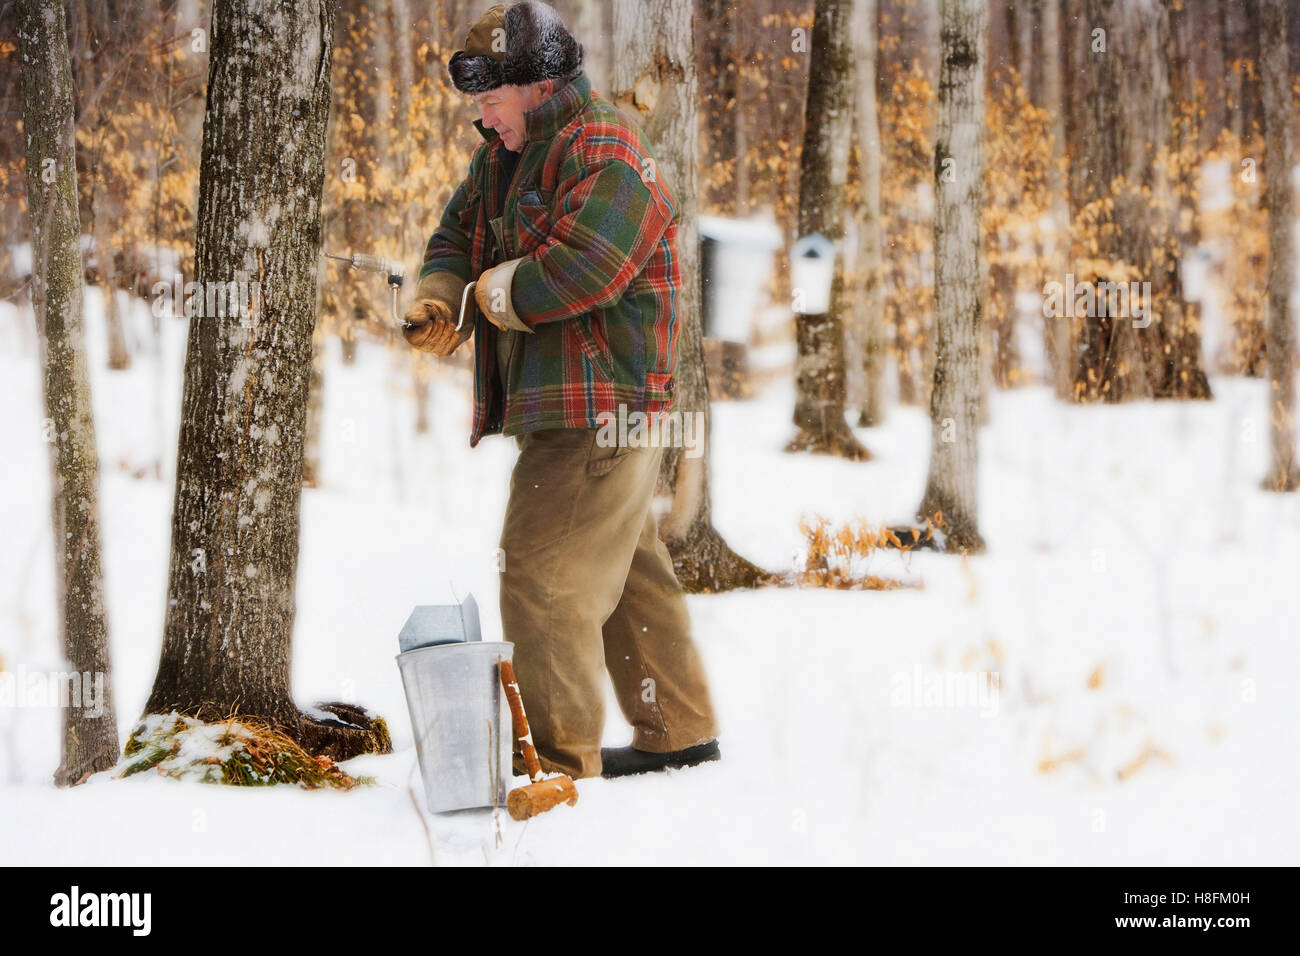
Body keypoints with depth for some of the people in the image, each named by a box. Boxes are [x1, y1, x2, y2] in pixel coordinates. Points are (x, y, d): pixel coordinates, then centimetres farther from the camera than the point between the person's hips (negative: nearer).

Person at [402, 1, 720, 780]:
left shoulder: (607, 155, -16)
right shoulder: (506, 154, 16)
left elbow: (577, 270, -28)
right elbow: (459, 235, 22)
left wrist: (497, 293, -12)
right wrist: (438, 298, 1)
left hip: (600, 405, -10)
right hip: (560, 403, 10)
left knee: (545, 576, -13)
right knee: (629, 572, 17)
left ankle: (560, 765, -11)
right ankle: (680, 734, 28)